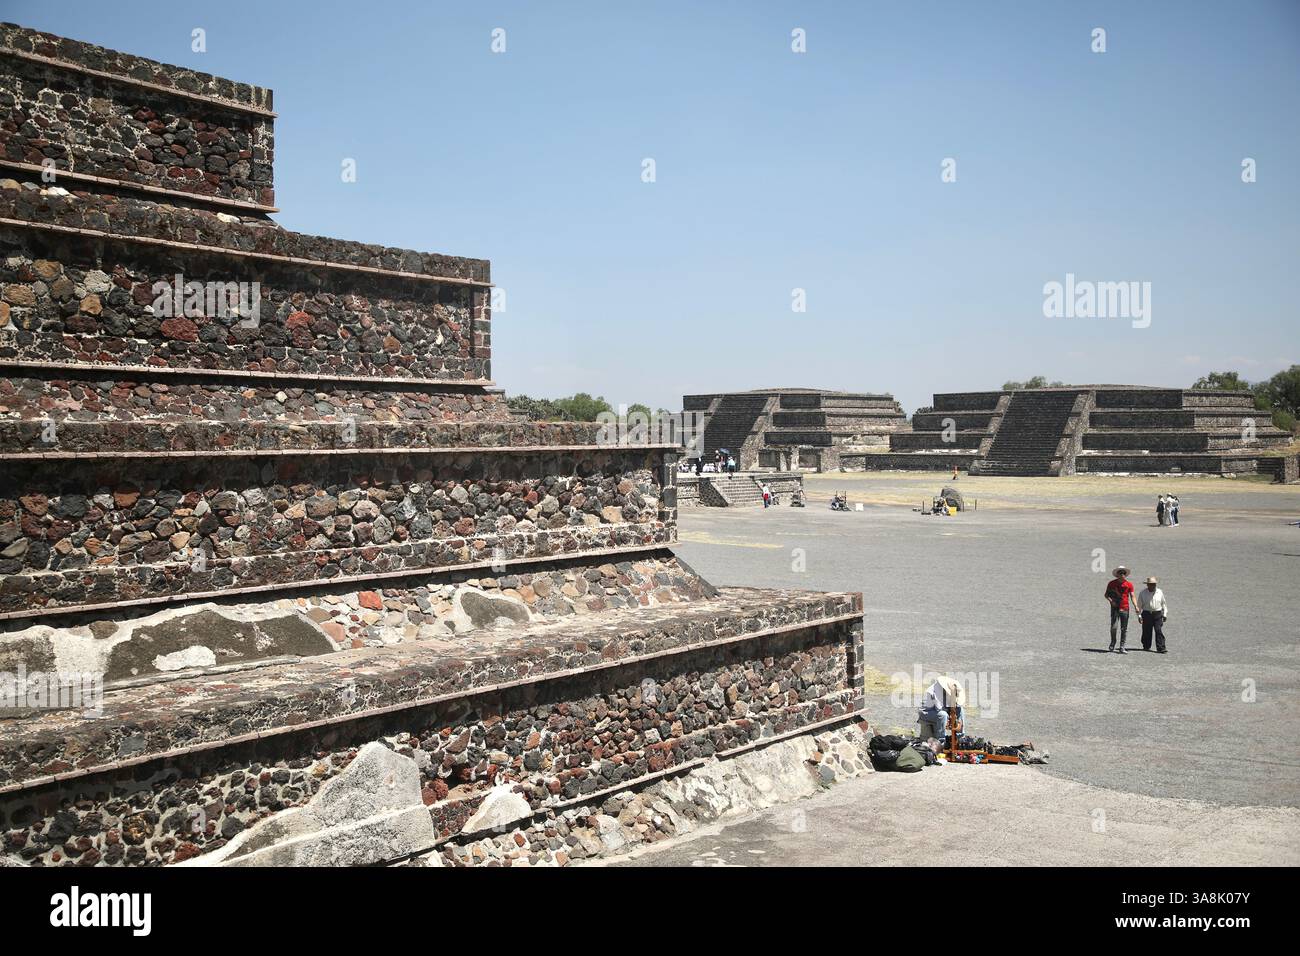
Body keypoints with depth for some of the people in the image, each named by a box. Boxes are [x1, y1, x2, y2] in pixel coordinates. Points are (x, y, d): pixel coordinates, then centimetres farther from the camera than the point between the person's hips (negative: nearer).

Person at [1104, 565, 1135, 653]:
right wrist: (1111, 601, -9)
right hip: (1115, 608, -1)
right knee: (1114, 627, -9)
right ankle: (1112, 642, 18)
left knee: (1124, 629, 0)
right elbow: (1106, 594, 11)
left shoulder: (1129, 584, 3)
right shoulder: (1112, 583, 2)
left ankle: (1122, 647, 7)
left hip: (1125, 609, 1)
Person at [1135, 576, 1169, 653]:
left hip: (1157, 614, 0)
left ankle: (1160, 648, -11)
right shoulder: (1142, 593, 4)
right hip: (1147, 614, 0)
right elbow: (1139, 605, 6)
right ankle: (1146, 647, 19)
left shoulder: (1160, 592, 9)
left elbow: (1164, 603, 16)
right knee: (1147, 632, 3)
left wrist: (1165, 614, 11)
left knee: (1159, 631, -9)